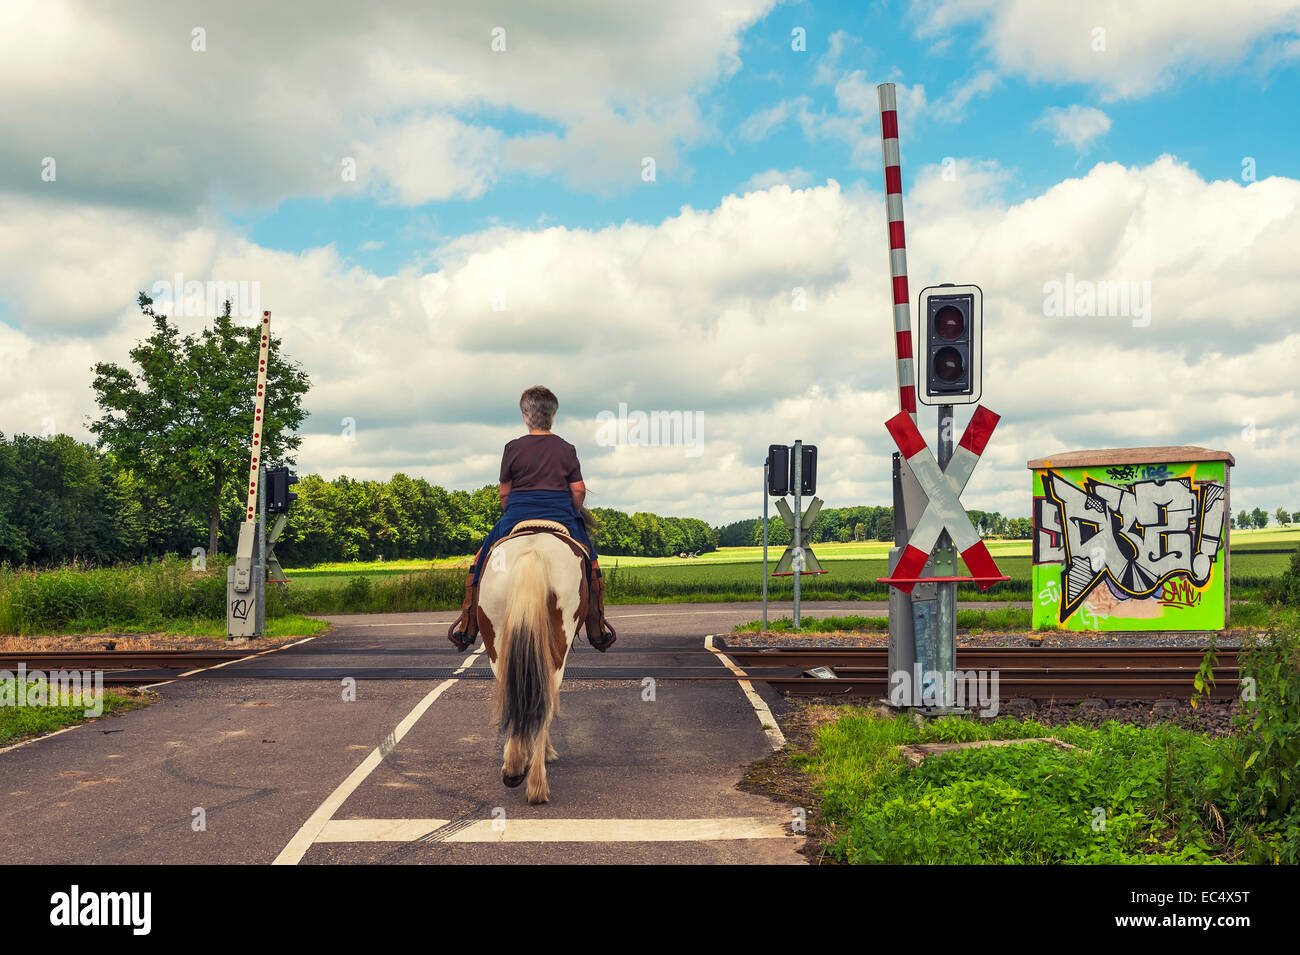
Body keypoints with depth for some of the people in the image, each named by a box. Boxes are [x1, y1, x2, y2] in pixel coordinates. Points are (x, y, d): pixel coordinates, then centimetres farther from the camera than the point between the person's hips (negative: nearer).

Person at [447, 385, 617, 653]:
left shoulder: (513, 448, -1)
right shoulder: (567, 450, 2)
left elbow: (504, 493, 1)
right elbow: (579, 491, -1)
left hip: (518, 516, -1)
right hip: (561, 516, 1)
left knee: (481, 561, 16)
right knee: (591, 563, 19)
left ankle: (467, 627, 12)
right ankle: (597, 630, 15)